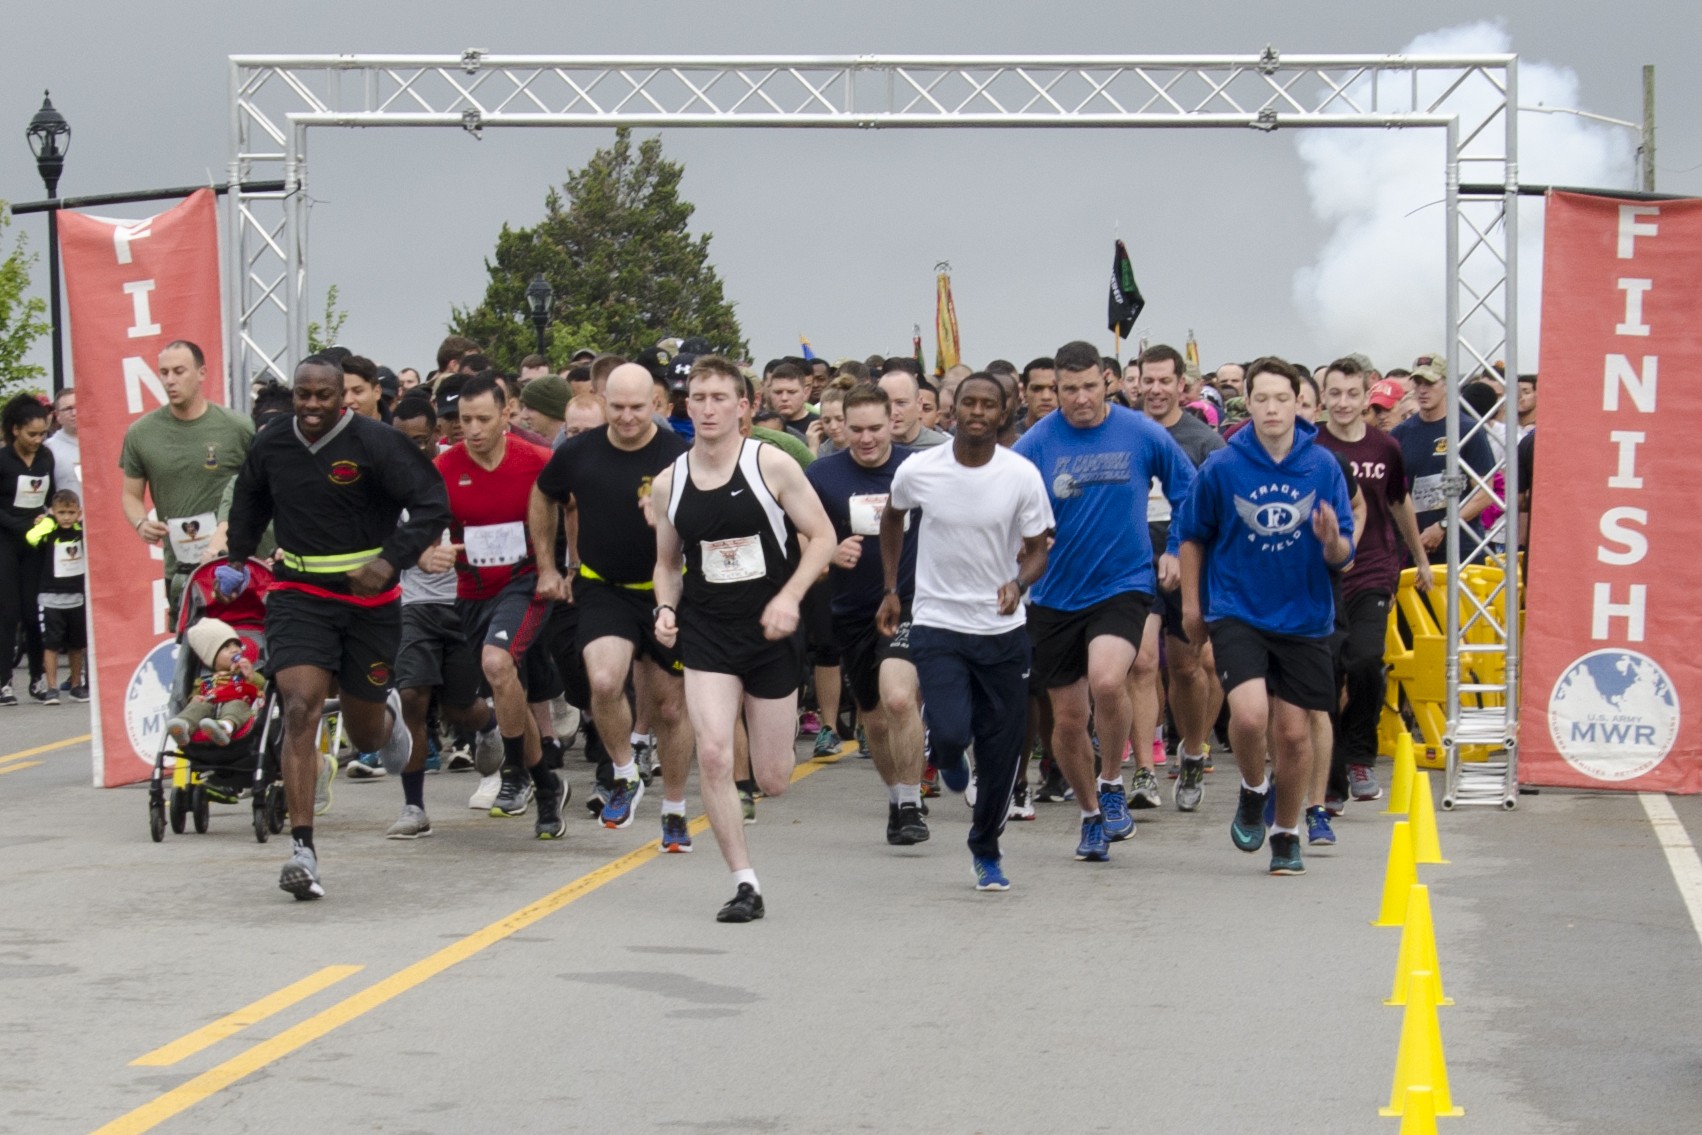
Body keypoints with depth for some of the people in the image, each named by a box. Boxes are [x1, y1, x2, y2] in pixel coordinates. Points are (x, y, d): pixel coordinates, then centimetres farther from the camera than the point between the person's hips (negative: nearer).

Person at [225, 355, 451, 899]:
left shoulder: (375, 443, -11)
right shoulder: (271, 445, 2)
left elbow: (433, 504, -14)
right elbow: (249, 500, 24)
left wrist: (390, 561, -24)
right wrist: (237, 557, 19)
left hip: (367, 598, -1)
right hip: (298, 595, 1)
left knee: (364, 736, 13)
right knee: (300, 711, -19)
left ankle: (386, 715, 54)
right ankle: (302, 850, -21)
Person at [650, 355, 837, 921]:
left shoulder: (772, 465, -6)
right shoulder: (669, 482, 4)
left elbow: (822, 538, -4)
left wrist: (789, 597, -17)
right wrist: (666, 608, -2)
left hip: (770, 631, -2)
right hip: (705, 631, 2)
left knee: (773, 781, 4)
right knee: (713, 754, -18)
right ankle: (745, 885, -8)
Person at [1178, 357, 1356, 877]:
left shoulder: (1323, 466, -4)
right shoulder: (1221, 466, -8)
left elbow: (1343, 557, -1)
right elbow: (1193, 537, 7)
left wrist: (1332, 540, -24)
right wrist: (1191, 606, 10)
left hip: (1304, 616, 2)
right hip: (1237, 612, -2)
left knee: (1293, 730, 6)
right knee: (1250, 714, -21)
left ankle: (1287, 835, 27)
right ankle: (1253, 792, 12)